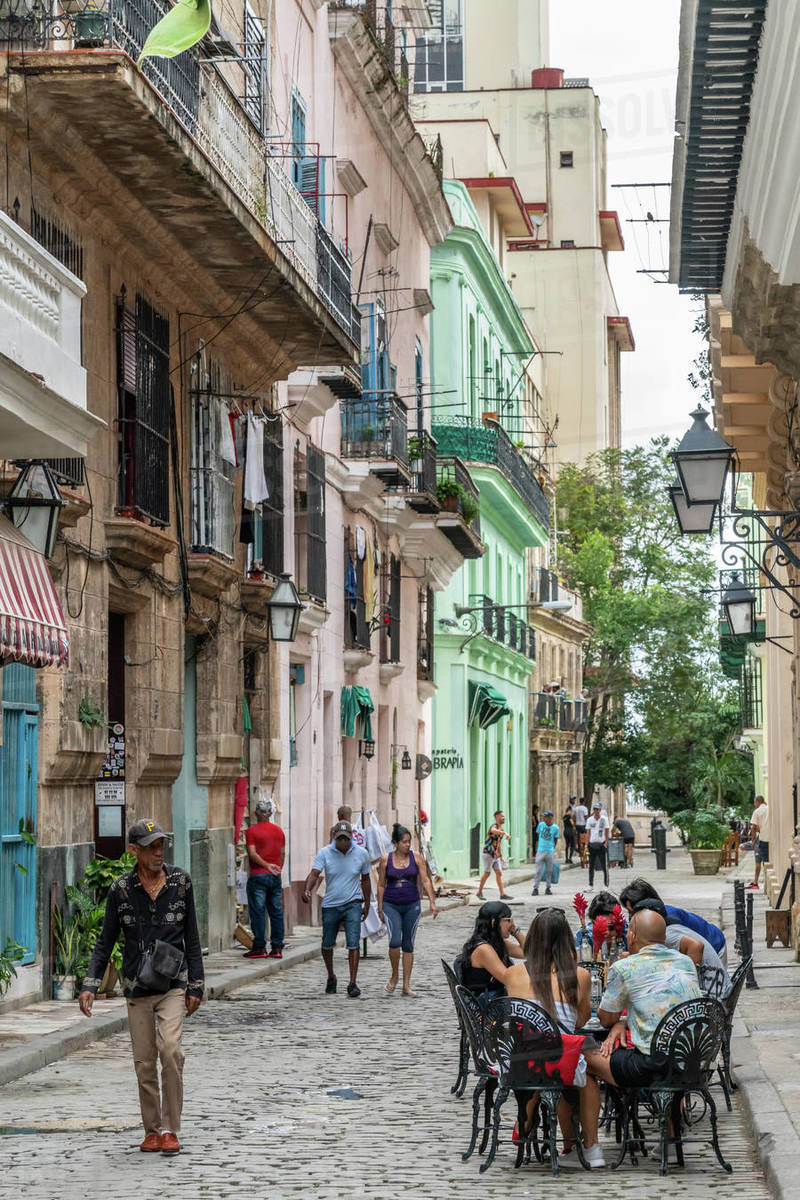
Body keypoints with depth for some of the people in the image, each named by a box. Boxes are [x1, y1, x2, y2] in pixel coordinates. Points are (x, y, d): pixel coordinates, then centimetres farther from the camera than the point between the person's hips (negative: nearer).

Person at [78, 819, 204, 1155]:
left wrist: (196, 986, 4)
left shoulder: (180, 882, 0)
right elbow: (105, 942, 4)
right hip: (137, 986, 1)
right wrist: (90, 985, -7)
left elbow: (192, 938, 6)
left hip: (173, 983, -1)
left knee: (170, 1049, -18)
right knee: (144, 1061, 5)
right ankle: (152, 1130, 19)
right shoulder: (121, 889, -1)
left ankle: (170, 1130, -9)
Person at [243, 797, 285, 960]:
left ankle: (260, 947, -3)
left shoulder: (252, 831, -5)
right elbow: (283, 853, 12)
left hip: (258, 875, -5)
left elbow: (252, 853, -15)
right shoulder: (278, 830, 9)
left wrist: (267, 866, -16)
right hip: (275, 877, 5)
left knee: (258, 912, -2)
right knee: (276, 911, 7)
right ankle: (277, 948, 7)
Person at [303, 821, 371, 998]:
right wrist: (307, 890, -40)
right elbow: (314, 874, -20)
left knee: (353, 944, -14)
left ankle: (353, 984, -13)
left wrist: (367, 904, 14)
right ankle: (331, 977, 35)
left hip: (353, 905, -1)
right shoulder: (325, 853, -8)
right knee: (327, 945, 11)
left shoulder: (361, 854, -3)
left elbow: (365, 880, 10)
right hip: (330, 905, 1)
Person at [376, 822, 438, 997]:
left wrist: (432, 902, -12)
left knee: (408, 945, 4)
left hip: (412, 905, 2)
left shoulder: (416, 859, 1)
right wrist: (380, 909, 3)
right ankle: (394, 976, 4)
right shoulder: (386, 860, -1)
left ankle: (406, 985, 10)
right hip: (391, 905, -2)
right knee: (395, 941, -19)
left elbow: (425, 881, -2)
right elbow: (381, 885, 5)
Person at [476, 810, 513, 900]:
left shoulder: (501, 829, 12)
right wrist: (505, 833, -62)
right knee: (487, 873, -1)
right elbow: (494, 831, -45)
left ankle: (502, 894, -3)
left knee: (499, 873, 0)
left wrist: (501, 856, 23)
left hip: (495, 855, 8)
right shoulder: (493, 827, -17)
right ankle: (479, 892, 15)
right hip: (488, 854, -8)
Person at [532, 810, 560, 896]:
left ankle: (548, 888, 16)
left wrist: (552, 848, 11)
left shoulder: (555, 828, -3)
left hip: (550, 852, -1)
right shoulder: (541, 824, 1)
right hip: (540, 851, 1)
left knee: (549, 871, 5)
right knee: (538, 871, -2)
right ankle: (535, 888, 2)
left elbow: (555, 840, 9)